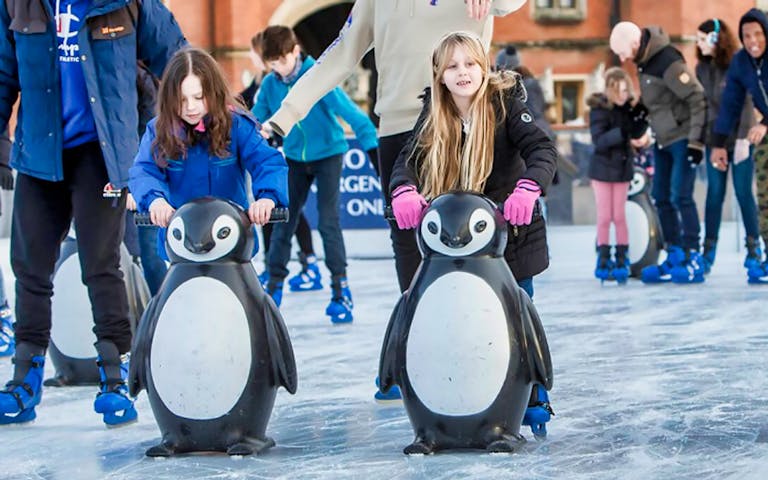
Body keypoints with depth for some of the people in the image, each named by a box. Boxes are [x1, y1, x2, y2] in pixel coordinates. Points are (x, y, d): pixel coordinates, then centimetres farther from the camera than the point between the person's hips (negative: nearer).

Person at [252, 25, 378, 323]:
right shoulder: (270, 84, -9)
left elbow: (348, 110, -28)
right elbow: (257, 123, -2)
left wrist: (373, 145, -36)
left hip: (328, 152, -4)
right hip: (295, 157, 4)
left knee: (328, 220, -11)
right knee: (283, 221, 7)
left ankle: (340, 287, -3)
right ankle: (274, 285, 18)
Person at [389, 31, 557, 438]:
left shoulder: (505, 103, -12)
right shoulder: (435, 115, 0)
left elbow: (543, 149, -24)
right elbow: (408, 159, -10)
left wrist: (528, 188, -44)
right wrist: (404, 191, -33)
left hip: (512, 231, -3)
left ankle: (535, 404, 14)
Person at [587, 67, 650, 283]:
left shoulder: (630, 107, -2)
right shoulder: (599, 108, -14)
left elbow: (636, 136, -4)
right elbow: (599, 140, -22)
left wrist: (640, 117, -20)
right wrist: (622, 132, -34)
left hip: (623, 168, 3)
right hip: (603, 168, -3)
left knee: (619, 216, 5)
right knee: (604, 217, 2)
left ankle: (622, 260, 11)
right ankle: (603, 261, 12)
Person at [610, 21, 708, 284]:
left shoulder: (668, 61, -23)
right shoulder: (645, 60, 5)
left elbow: (697, 99, -22)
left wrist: (696, 141, -22)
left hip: (683, 140, -9)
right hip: (663, 141, 9)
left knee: (680, 197, -11)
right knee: (661, 198, 10)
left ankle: (693, 260, -6)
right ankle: (675, 257, 18)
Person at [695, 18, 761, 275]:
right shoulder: (702, 68, 6)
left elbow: (745, 103, -10)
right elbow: (704, 105, 5)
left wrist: (743, 139, -14)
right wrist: (714, 145, 1)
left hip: (740, 139, -4)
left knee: (743, 193, -1)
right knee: (714, 193, 2)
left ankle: (754, 246, 11)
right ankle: (709, 249, 6)